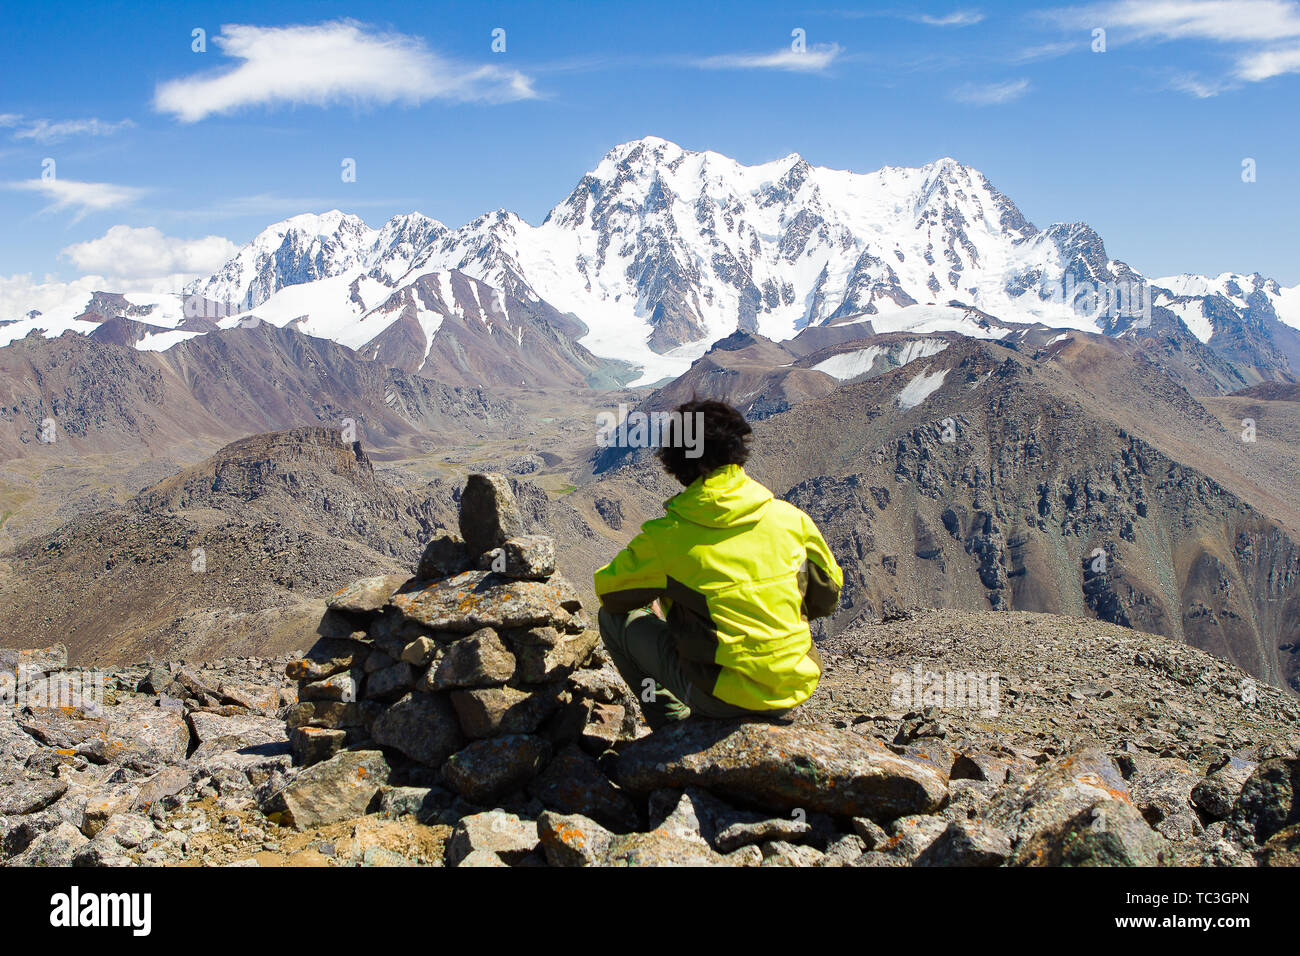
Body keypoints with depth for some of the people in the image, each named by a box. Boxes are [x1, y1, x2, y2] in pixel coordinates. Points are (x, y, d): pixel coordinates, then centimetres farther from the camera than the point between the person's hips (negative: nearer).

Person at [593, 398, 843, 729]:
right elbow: (827, 596, 10)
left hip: (722, 701, -4)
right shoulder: (790, 518, -4)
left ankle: (672, 723, 18)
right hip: (796, 689, 4)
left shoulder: (665, 537, -12)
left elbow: (608, 591, 4)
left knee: (616, 617, 14)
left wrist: (656, 594, 25)